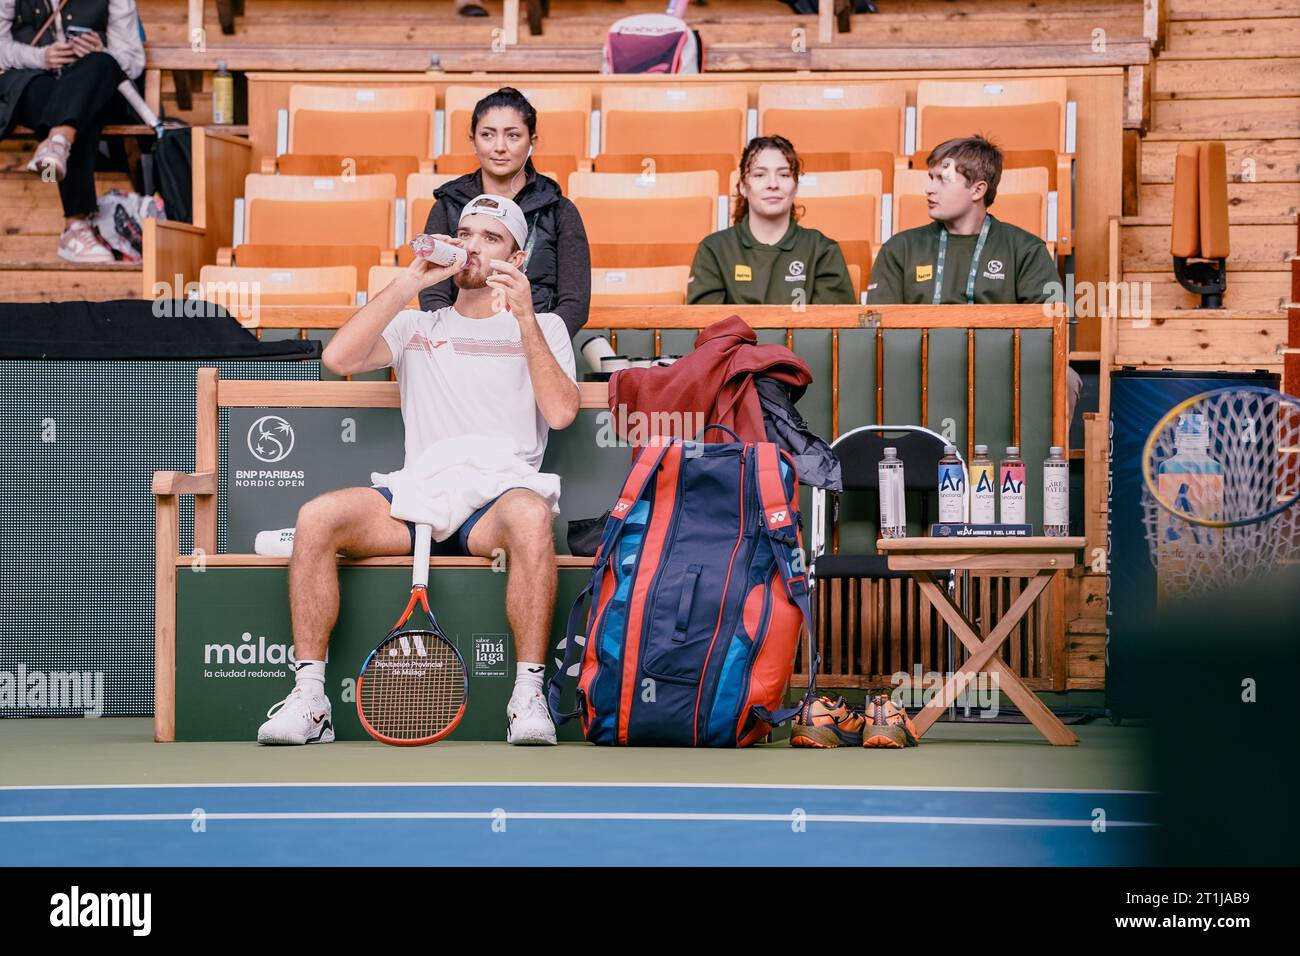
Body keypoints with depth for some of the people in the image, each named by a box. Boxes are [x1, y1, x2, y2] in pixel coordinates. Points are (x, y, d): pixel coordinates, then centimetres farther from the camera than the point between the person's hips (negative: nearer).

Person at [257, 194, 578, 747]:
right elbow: (338, 358, 5)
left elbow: (561, 412, 0)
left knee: (530, 514, -40)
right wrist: (409, 283, 2)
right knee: (317, 517, -26)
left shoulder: (542, 328, 18)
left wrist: (524, 317, -6)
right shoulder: (416, 326, 24)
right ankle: (308, 698, -22)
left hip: (496, 502, -2)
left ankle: (529, 695, -33)